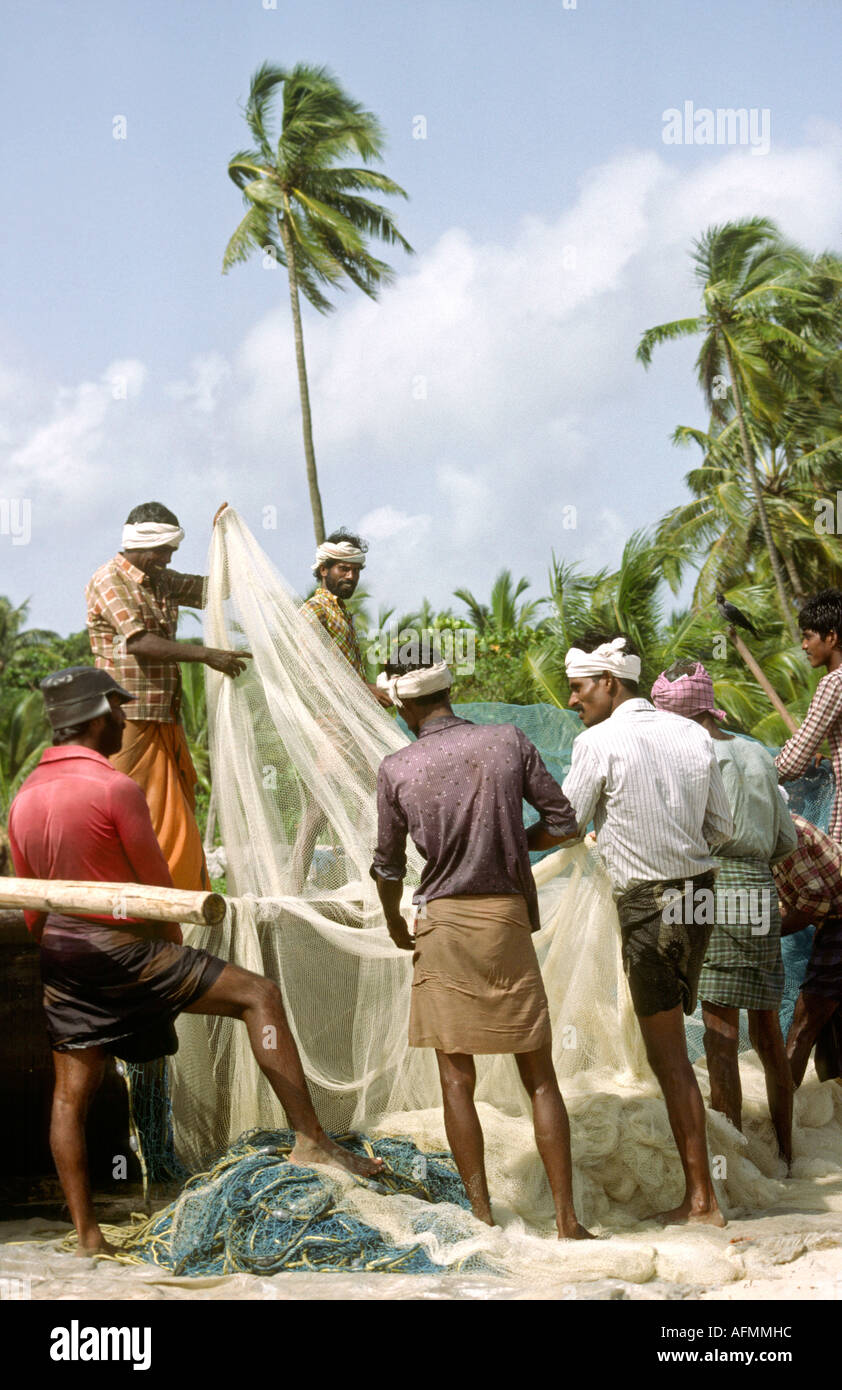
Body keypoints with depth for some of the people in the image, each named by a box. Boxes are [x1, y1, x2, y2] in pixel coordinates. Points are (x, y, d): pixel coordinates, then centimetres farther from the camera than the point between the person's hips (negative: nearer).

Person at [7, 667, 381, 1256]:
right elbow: (157, 882, -6)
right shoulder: (114, 788, -14)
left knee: (72, 1092, 11)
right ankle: (311, 1139, -11)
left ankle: (87, 1235, 13)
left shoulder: (24, 798, 8)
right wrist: (177, 949, 10)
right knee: (258, 994, -5)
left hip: (61, 953, 8)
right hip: (122, 944, -8)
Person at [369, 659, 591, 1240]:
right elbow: (564, 824, -1)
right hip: (508, 917, 1)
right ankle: (567, 1218, 6)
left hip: (443, 926, -1)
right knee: (540, 1078, 7)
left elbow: (388, 866, 4)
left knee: (458, 1079, 8)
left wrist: (395, 924, 22)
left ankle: (482, 1213, 9)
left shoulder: (397, 768, -4)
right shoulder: (509, 741, -3)